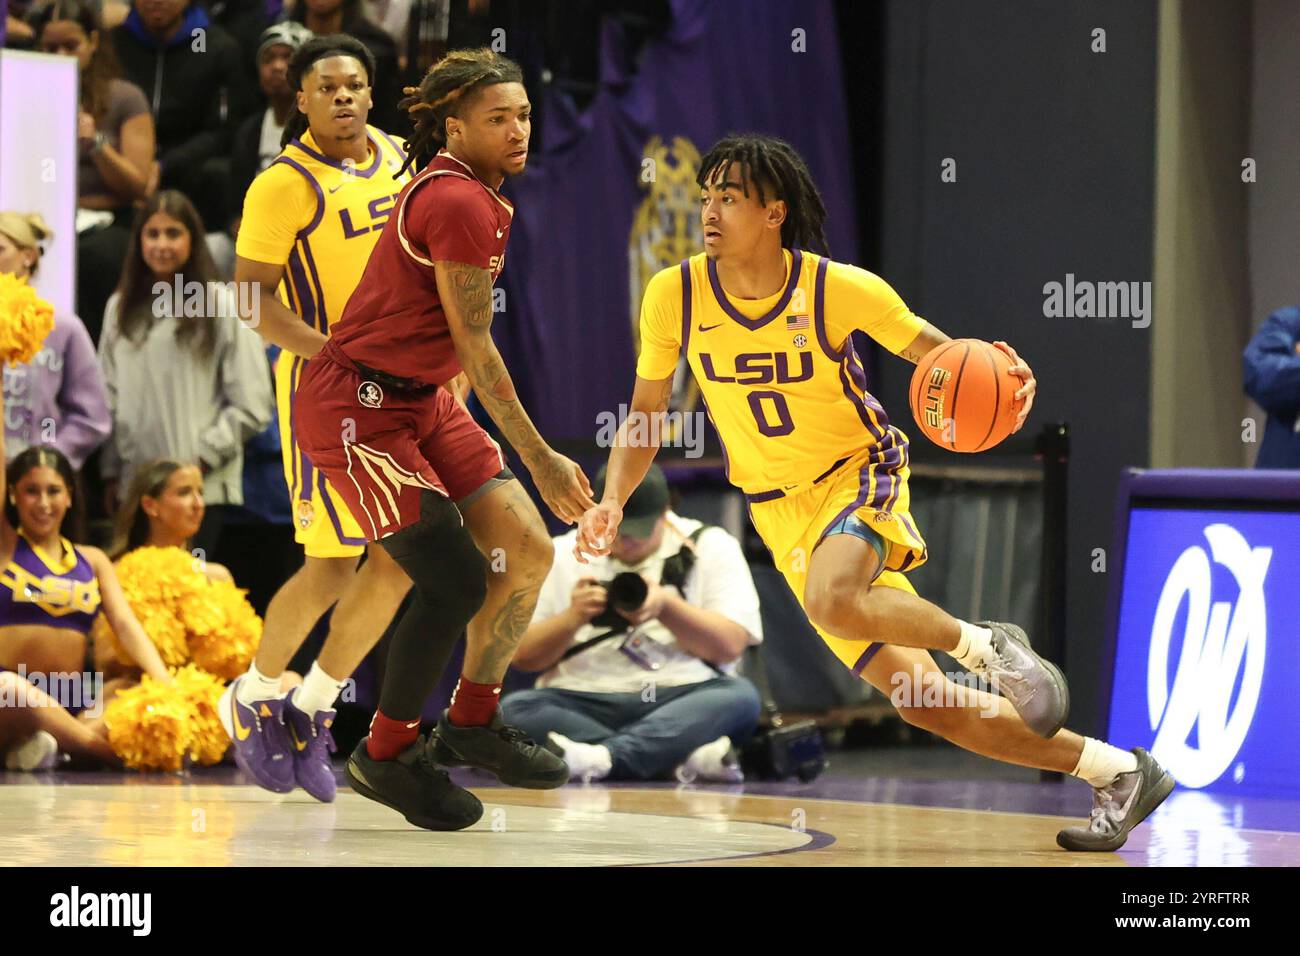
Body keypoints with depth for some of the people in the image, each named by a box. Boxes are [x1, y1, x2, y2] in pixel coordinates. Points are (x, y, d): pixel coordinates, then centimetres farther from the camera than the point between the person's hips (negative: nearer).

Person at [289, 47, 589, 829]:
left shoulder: (470, 196, 9)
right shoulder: (459, 205, -21)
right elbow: (474, 346, -20)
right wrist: (540, 461, -16)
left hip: (424, 400, 10)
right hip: (360, 411, -10)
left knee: (528, 552, 4)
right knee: (458, 582, -14)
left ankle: (473, 721, 23)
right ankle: (386, 756, 4)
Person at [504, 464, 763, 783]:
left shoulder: (711, 547, 10)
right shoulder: (561, 556, 12)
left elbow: (730, 646, -2)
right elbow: (521, 656, 7)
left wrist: (666, 607, -15)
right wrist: (572, 617, -9)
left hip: (681, 701, -1)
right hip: (584, 703, 1)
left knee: (741, 696, -31)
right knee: (513, 708, -29)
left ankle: (602, 757, -46)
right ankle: (687, 755, -40)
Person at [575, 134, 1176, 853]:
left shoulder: (838, 287, -16)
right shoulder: (674, 296, -9)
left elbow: (936, 350, -4)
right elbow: (644, 417, 3)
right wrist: (612, 501, -14)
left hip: (860, 476, -4)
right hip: (780, 512, 4)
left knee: (832, 600, -39)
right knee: (921, 701, -2)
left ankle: (987, 644, -12)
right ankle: (1119, 773, 9)